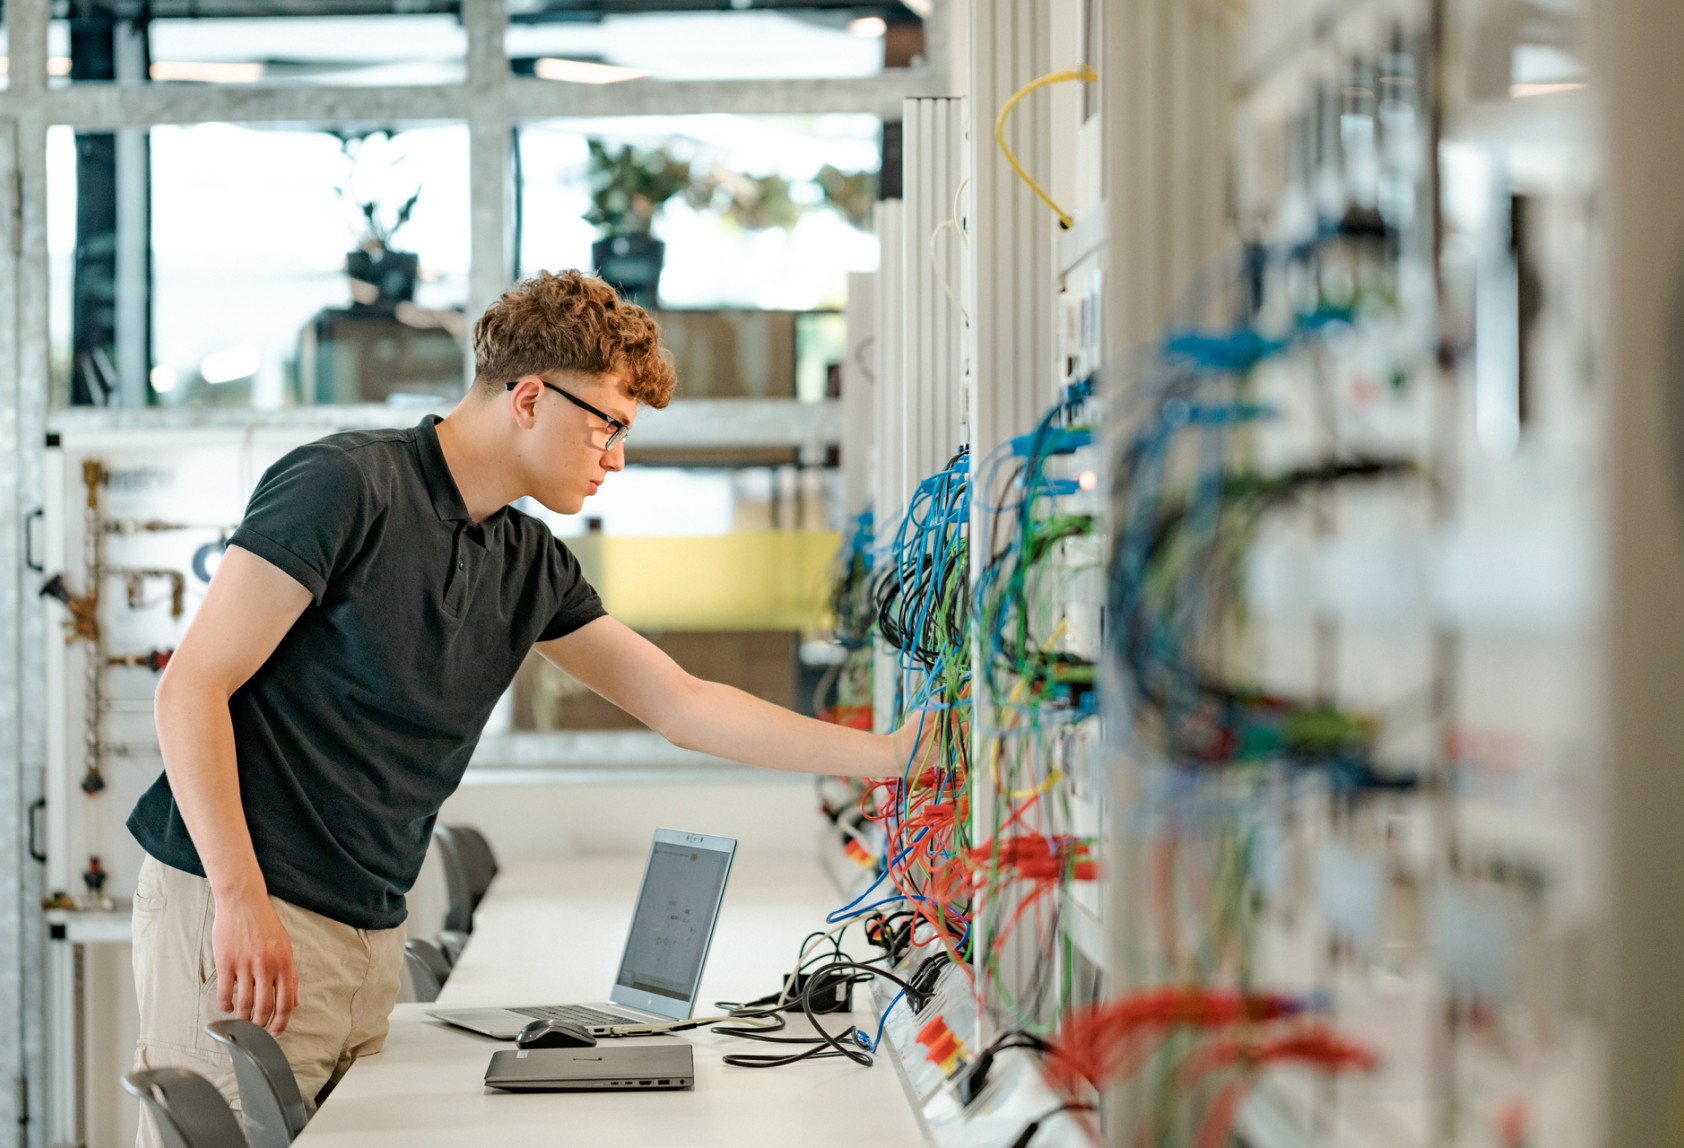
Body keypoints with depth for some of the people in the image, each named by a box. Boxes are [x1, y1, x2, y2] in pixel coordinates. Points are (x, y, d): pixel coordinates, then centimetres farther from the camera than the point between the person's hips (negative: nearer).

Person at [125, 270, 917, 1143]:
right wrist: (241, 897, -19)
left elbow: (680, 703, 16)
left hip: (369, 938, 7)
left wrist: (887, 755, 11)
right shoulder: (345, 487, -11)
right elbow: (191, 686, -13)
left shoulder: (530, 564, 13)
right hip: (233, 909, -7)